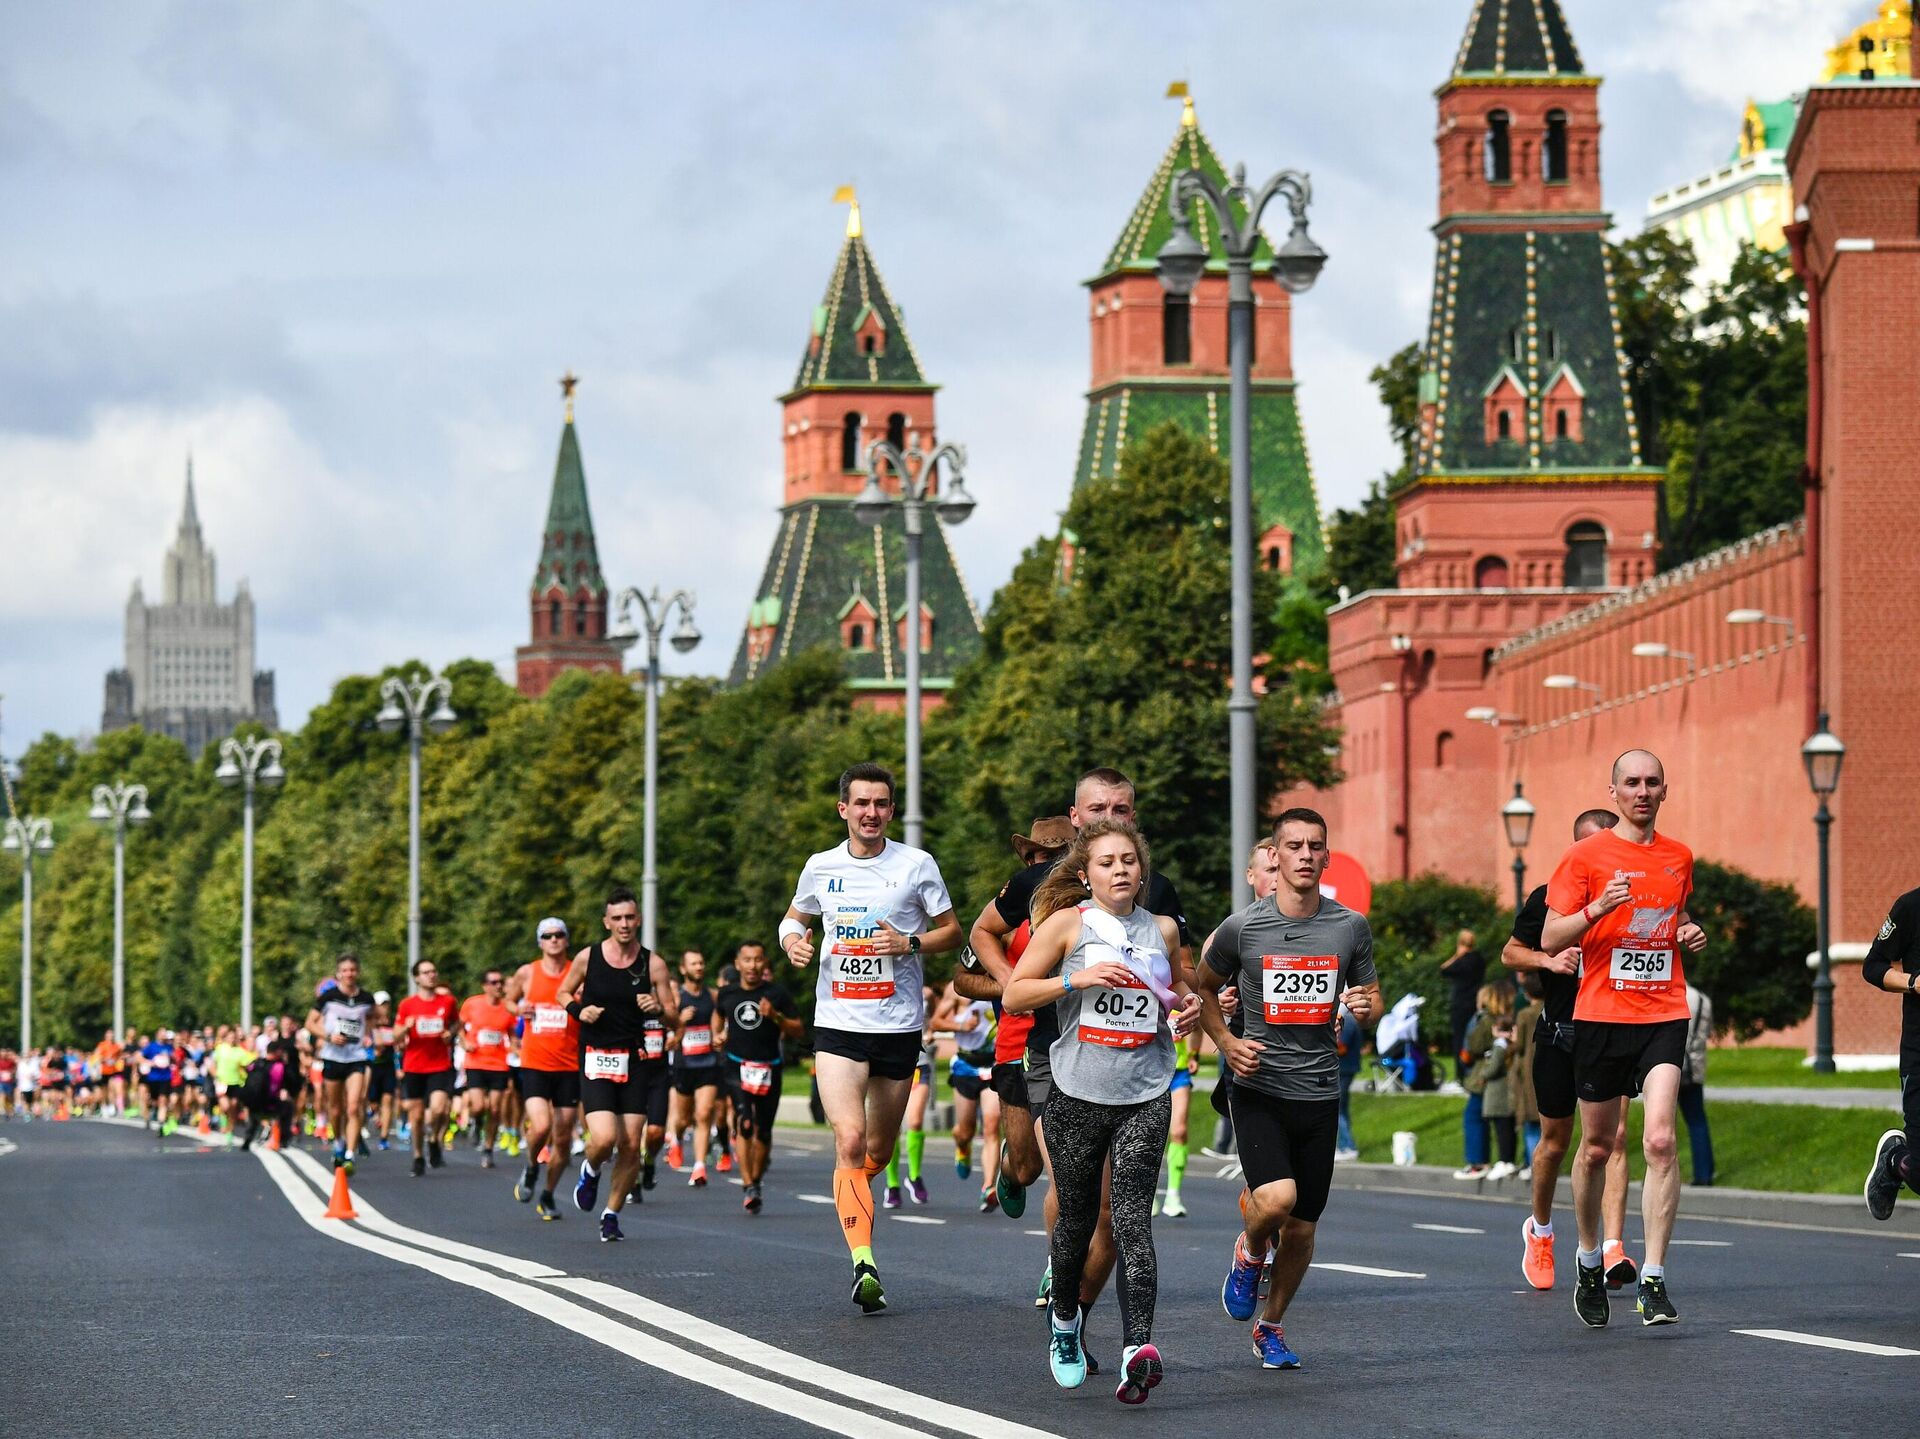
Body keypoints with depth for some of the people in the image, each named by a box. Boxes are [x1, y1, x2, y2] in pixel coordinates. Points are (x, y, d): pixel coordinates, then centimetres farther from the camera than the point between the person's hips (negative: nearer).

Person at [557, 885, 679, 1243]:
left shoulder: (653, 964, -1)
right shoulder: (588, 958, -2)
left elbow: (673, 1014, 4)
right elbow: (563, 993, 14)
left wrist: (658, 1008, -18)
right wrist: (579, 1010, -7)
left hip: (636, 1060, 2)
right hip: (596, 1058, -2)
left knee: (631, 1146, -1)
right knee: (604, 1138, -18)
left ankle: (611, 1214, 17)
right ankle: (590, 1171, 18)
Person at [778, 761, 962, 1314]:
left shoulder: (917, 865, 0)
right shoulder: (821, 868, 6)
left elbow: (952, 932, 6)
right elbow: (795, 916, 23)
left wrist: (909, 943, -13)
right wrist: (792, 940, -1)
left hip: (899, 1025, 0)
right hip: (838, 1023, 0)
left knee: (879, 1151, 10)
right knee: (850, 1139, -17)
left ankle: (852, 1191, 45)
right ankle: (863, 1264, -20)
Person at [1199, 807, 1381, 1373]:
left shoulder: (1350, 927, 3)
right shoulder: (1242, 927, -4)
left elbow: (1372, 1000, 14)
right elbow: (1203, 987, 12)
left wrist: (1365, 1007, -10)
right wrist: (1226, 1042, -4)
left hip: (1319, 1094, 3)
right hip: (1259, 1089, -3)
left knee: (1302, 1227, 6)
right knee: (1276, 1198, -24)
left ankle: (1270, 1327, 29)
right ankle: (1250, 1253, 12)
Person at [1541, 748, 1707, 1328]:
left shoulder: (1679, 858, 12)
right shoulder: (1585, 856, 0)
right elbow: (1549, 940, -4)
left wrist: (1690, 934, 7)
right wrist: (1598, 908, -20)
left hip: (1664, 1015, 2)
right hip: (1600, 1016, -1)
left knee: (1659, 1140, -15)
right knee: (1597, 1147, 8)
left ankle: (1653, 1281, -15)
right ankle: (1589, 1259, 32)